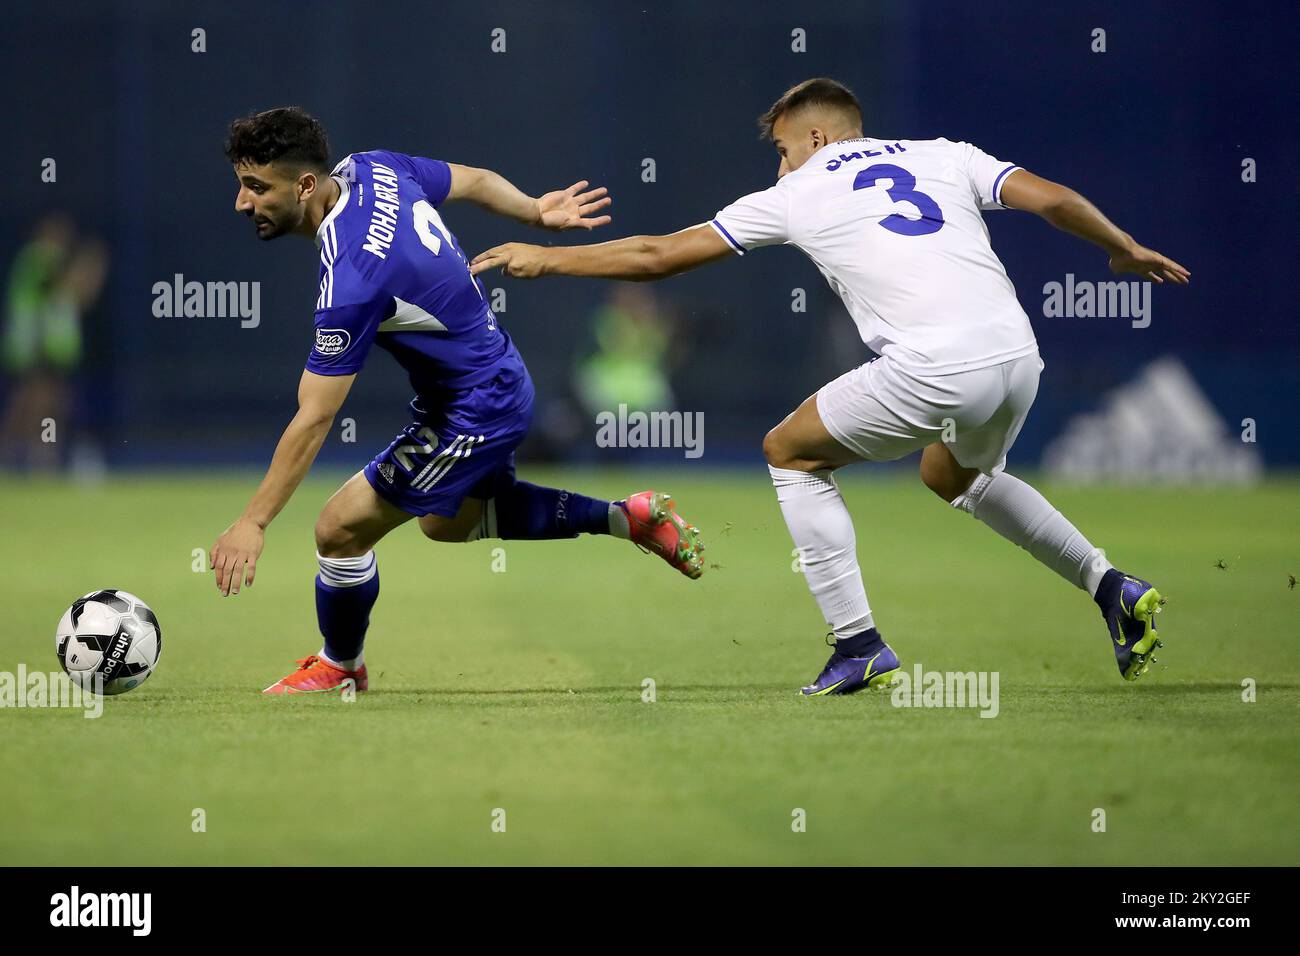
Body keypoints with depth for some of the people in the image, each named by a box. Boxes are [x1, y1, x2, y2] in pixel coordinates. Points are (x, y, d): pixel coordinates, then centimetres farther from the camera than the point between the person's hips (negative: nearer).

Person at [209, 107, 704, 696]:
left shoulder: (351, 281, -35)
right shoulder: (370, 168, -11)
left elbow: (314, 421, -31)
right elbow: (475, 181, 7)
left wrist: (252, 523, -26)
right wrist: (535, 212, 25)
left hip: (475, 414, -10)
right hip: (499, 377, 10)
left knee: (342, 530, -3)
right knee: (447, 523, 30)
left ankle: (340, 669, 24)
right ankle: (629, 518, 32)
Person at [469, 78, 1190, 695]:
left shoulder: (795, 195, 14)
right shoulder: (945, 157, 21)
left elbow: (657, 255, 17)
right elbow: (1053, 200, 10)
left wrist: (544, 258, 28)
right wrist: (1127, 250, 28)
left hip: (932, 370, -6)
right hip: (1018, 355, 6)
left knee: (791, 451, 17)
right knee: (956, 477, 36)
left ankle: (858, 644, 9)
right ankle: (1112, 589, 29)